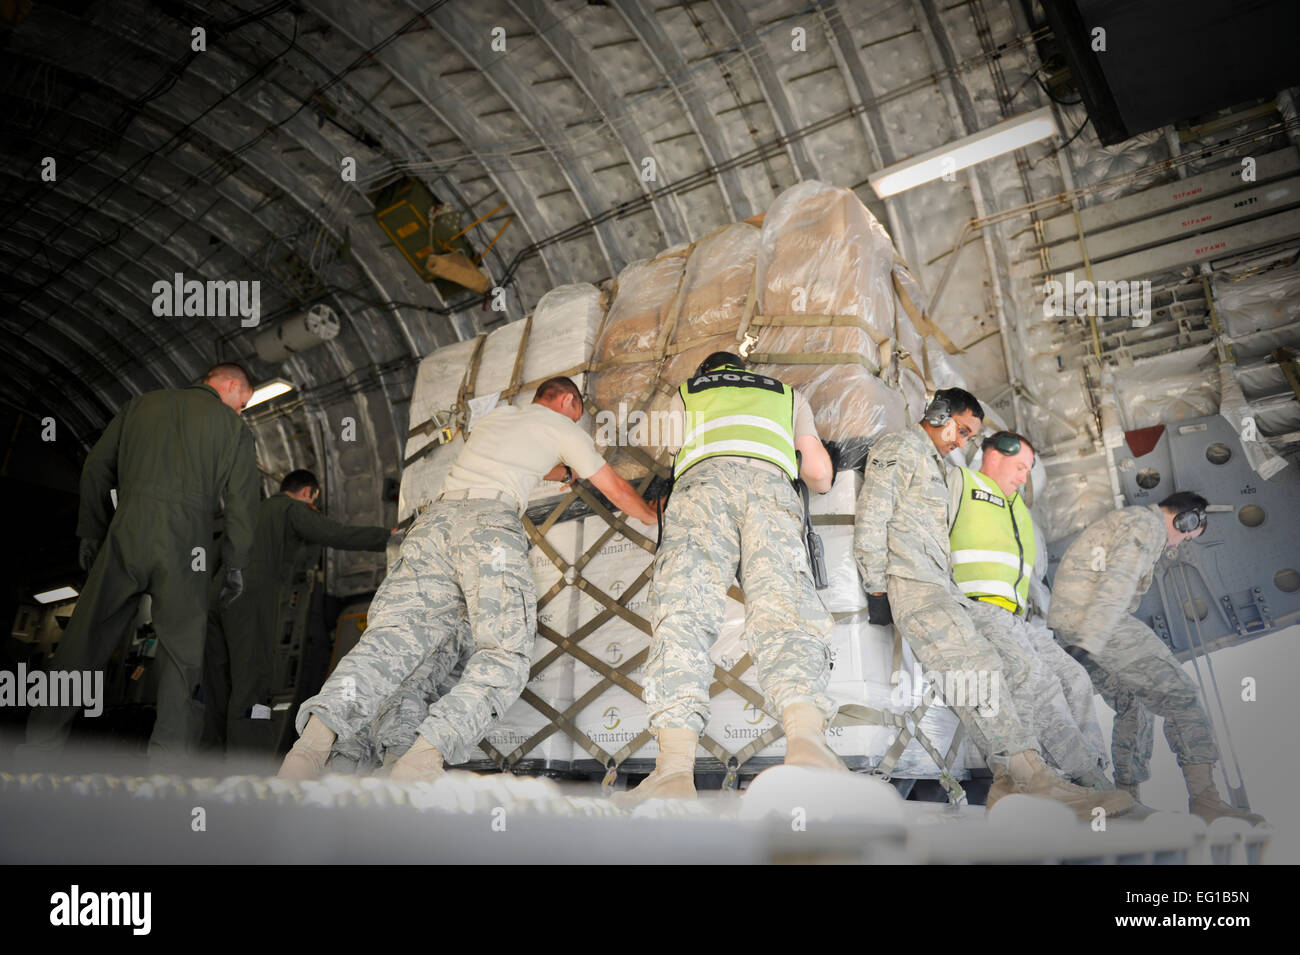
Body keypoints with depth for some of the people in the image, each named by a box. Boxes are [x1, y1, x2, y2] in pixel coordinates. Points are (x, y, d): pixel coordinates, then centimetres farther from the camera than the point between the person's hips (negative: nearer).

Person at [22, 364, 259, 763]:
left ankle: (41, 740, 19)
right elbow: (241, 498, 1)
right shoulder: (232, 425, 7)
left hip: (126, 535, 3)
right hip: (184, 543, -3)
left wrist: (91, 532, 20)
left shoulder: (142, 404, 18)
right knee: (182, 650, 6)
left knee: (84, 640, 12)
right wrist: (235, 564, 7)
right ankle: (169, 751, 7)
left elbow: (96, 468, 15)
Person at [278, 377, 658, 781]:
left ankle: (321, 725, -34)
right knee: (505, 653, -9)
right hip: (489, 522, -6)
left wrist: (567, 472, 73)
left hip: (436, 517, 6)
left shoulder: (495, 415, 37)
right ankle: (428, 752, -34)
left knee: (394, 632, -8)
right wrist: (656, 519, 46)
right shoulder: (562, 427, 21)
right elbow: (618, 492, 27)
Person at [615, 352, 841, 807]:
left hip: (702, 479, 0)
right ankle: (806, 739, -47)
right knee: (782, 603, -18)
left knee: (683, 606, -19)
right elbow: (820, 474, 34)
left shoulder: (685, 394, 38)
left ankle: (675, 767, -41)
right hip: (771, 480, 1)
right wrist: (818, 482, 57)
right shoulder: (788, 393, 39)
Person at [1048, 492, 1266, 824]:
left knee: (1132, 707, 16)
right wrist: (1088, 642, -26)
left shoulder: (1124, 520, 29)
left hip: (1064, 622, 10)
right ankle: (1204, 798, -10)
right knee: (1179, 694, -6)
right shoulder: (1147, 522, -3)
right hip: (1095, 622, -10)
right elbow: (1117, 582, -17)